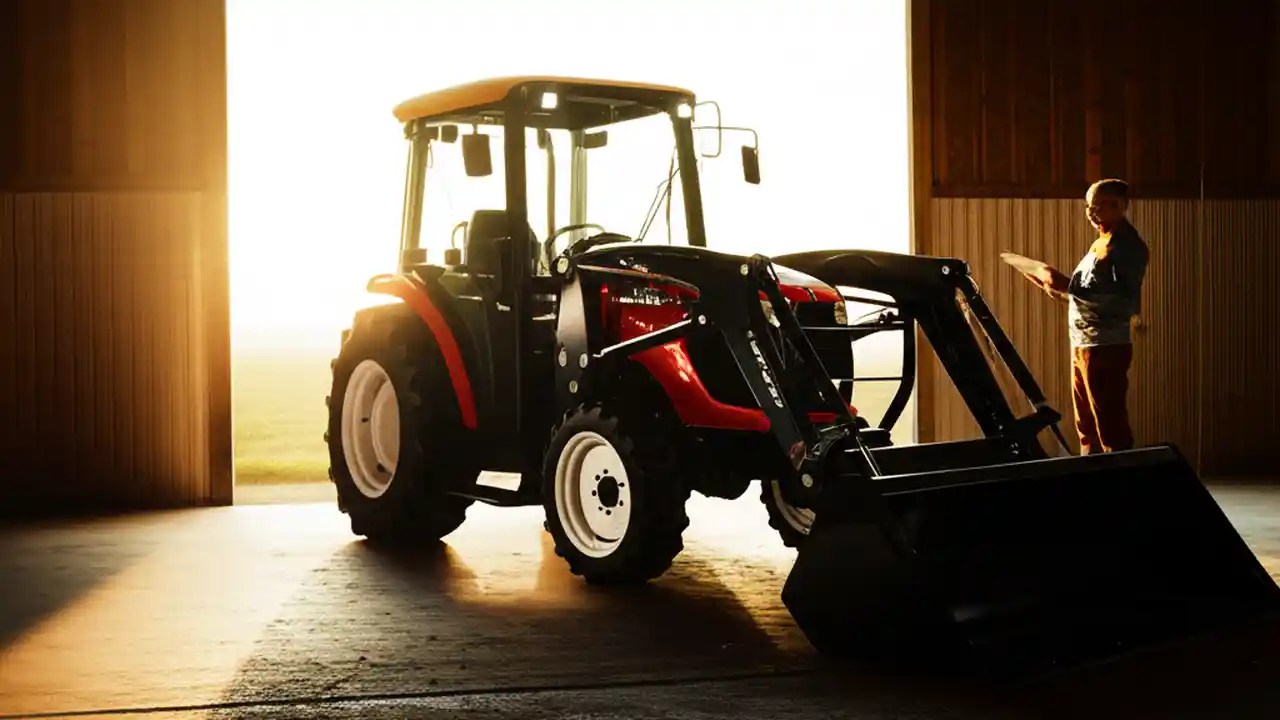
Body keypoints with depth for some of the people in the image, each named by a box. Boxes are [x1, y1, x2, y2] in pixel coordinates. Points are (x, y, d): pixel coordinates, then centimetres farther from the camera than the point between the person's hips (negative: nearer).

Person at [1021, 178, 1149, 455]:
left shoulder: (1127, 245, -12)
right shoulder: (1102, 243, 18)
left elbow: (1123, 303, -23)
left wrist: (1069, 286, -26)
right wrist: (1058, 289, 12)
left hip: (1105, 348, -10)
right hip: (1084, 346, 10)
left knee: (1111, 429, -6)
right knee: (1087, 429, 15)